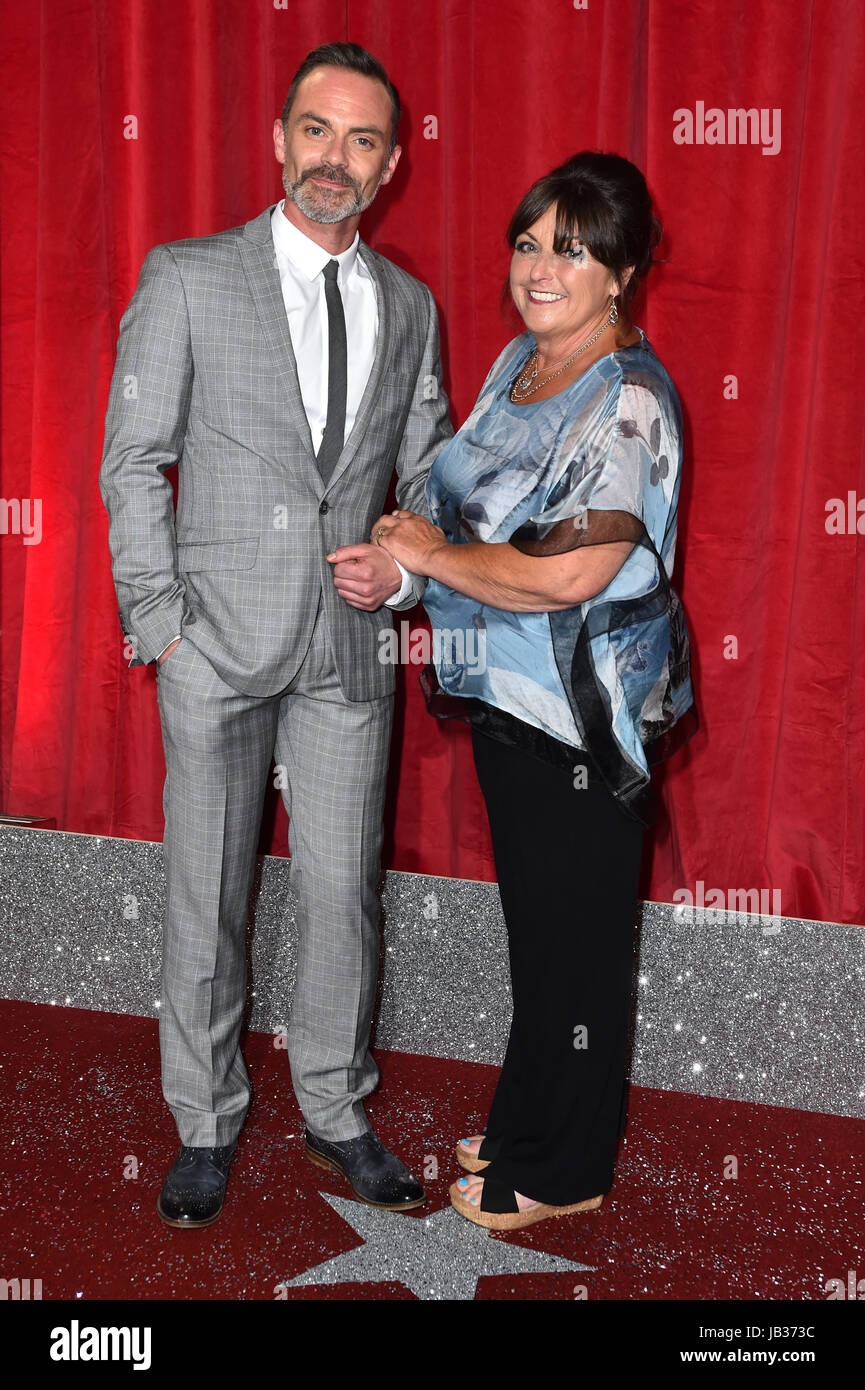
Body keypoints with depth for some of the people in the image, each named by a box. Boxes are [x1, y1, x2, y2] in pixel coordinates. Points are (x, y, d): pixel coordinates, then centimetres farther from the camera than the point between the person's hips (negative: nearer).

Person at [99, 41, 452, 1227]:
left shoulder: (408, 307, 9)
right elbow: (134, 464, -2)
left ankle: (334, 1111, 29)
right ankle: (206, 1124, 25)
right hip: (218, 641, -2)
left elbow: (430, 476, 16)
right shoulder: (187, 280, -1)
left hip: (350, 644, 3)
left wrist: (406, 569, -4)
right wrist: (161, 623, -9)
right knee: (206, 897, 7)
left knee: (345, 894, 9)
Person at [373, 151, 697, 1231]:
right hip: (508, 697, 9)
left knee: (575, 937, 5)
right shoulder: (519, 360, 8)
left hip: (583, 716, -9)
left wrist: (433, 556, -15)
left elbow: (568, 572, -28)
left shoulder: (627, 402, -20)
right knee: (532, 918, 21)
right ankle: (526, 1120, 39)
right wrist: (409, 548, 0)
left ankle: (565, 1172, 23)